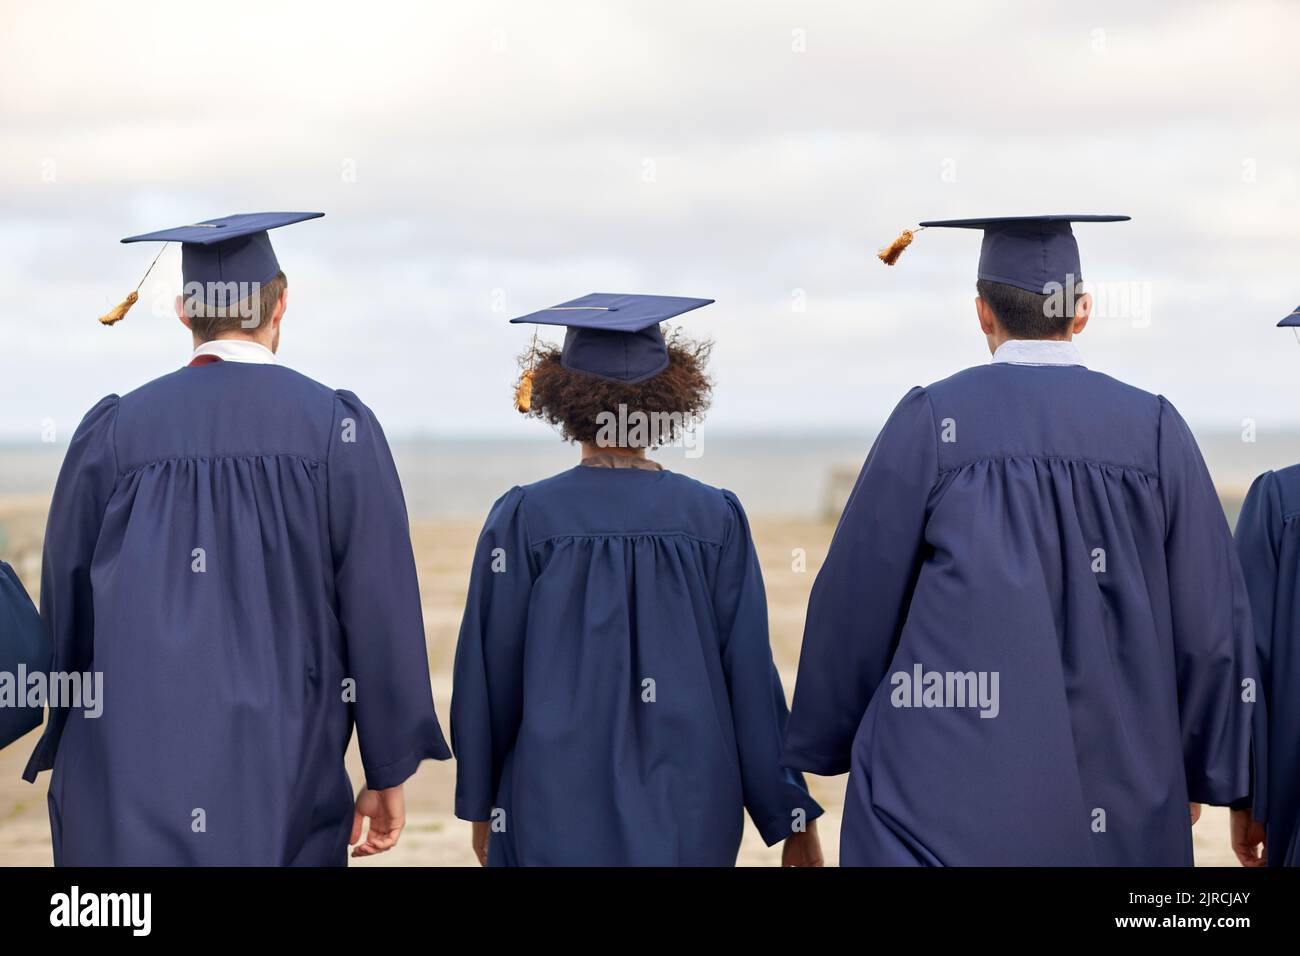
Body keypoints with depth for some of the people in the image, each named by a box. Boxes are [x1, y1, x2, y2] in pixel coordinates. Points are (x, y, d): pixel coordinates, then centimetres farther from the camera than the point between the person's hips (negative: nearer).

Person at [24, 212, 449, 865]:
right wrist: (389, 774, 4)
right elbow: (379, 611, -3)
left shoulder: (113, 432, 3)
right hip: (280, 780, -1)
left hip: (124, 789, 1)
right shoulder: (337, 429, -1)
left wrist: (72, 770, 18)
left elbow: (66, 607, 7)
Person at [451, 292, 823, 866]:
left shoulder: (525, 521, -8)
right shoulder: (716, 521, -4)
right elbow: (751, 676, -3)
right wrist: (793, 818, 5)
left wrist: (480, 805, 10)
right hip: (689, 817, 2)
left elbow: (489, 673, -3)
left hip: (562, 819, -2)